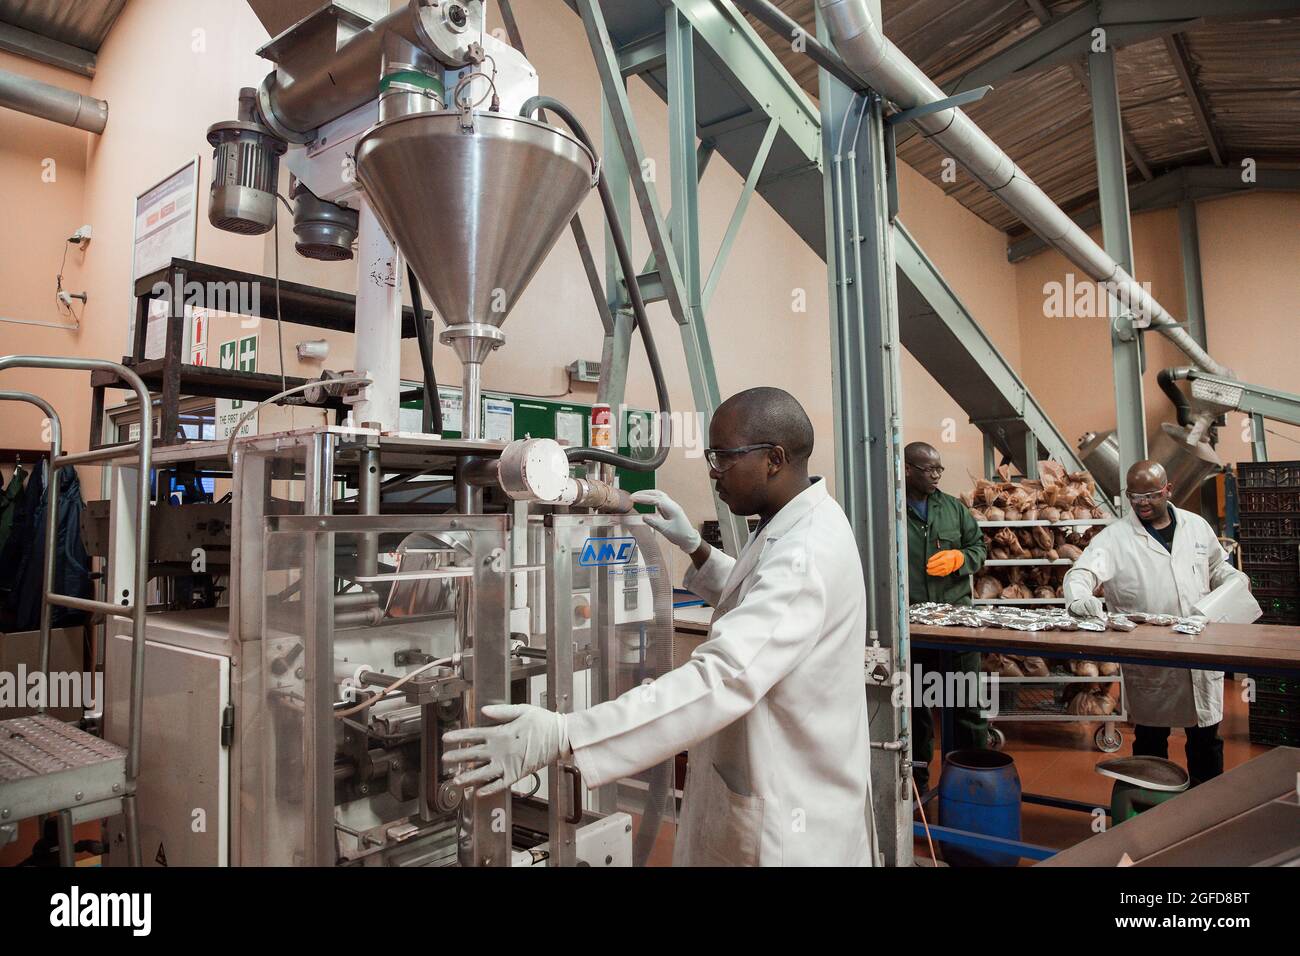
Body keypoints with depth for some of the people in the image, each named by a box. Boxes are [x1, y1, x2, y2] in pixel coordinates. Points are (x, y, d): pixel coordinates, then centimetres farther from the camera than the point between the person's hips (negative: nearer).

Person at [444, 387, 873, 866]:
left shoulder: (805, 556, -29)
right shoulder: (796, 526, 5)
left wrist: (560, 735, -44)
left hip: (793, 817, -9)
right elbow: (754, 605, 22)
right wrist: (694, 546, 6)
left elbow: (723, 678, -40)